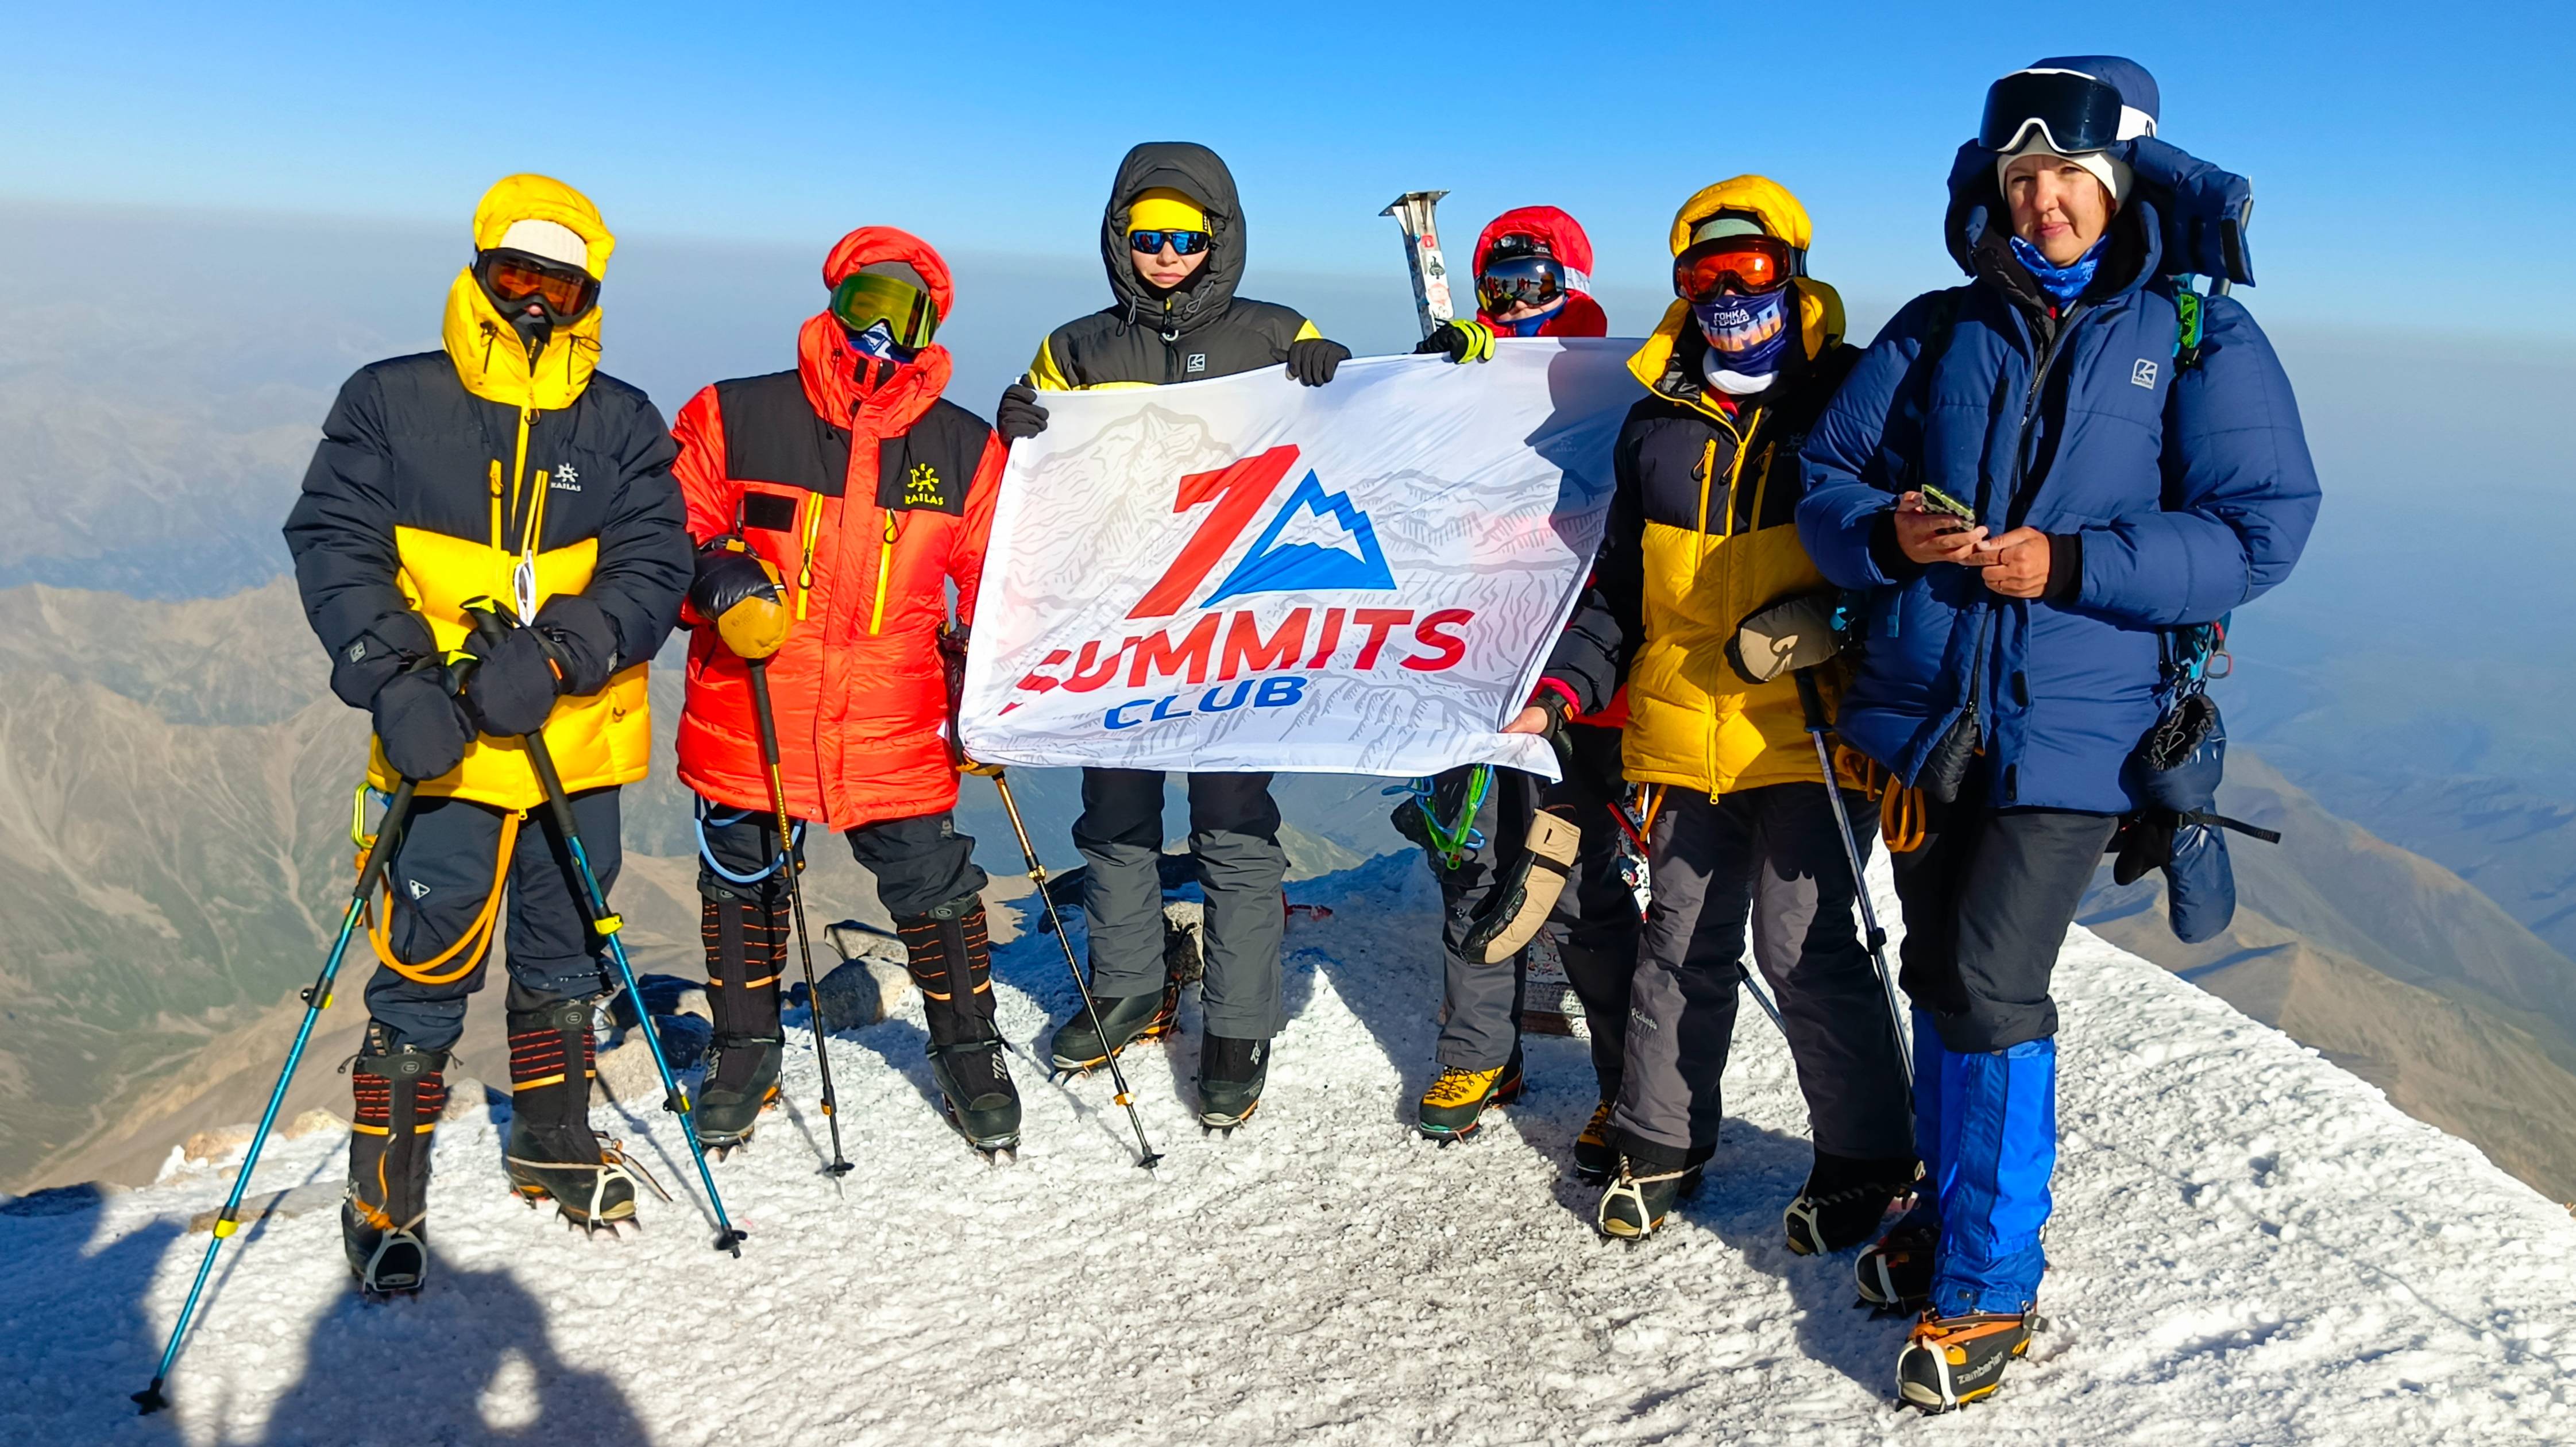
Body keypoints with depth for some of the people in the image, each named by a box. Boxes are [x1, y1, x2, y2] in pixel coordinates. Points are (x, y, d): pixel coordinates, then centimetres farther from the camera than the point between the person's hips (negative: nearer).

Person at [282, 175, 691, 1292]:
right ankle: (386, 1193, 19)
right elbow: (334, 546, -4)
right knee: (423, 977, 0)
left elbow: (654, 567, -5)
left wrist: (552, 657, -21)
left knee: (565, 960, 17)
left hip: (579, 743, 3)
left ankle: (554, 1141, 38)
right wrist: (397, 678, -20)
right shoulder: (390, 403, 1)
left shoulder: (623, 424, 3)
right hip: (443, 747, -2)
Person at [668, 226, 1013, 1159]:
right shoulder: (735, 419, -2)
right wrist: (719, 578, -16)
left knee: (935, 889, 5)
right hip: (748, 721, 0)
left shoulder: (966, 450, 3)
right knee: (742, 886, 16)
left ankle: (969, 1053, 28)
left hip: (896, 732, 0)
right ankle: (746, 1051, 38)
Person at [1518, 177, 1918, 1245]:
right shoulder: (1659, 422, 12)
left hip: (1813, 729, -4)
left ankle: (1865, 1158, 17)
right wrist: (1565, 685, 6)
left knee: (1804, 948, -4)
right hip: (1686, 740, 4)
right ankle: (1661, 1146, 27)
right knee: (1684, 946, 11)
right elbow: (1620, 585, 17)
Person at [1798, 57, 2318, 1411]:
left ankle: (1988, 1284, 7)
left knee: (1992, 990, -9)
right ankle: (1954, 1208, 33)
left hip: (2072, 728, -4)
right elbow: (1825, 477, 10)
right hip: (1921, 711, 4)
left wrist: (2071, 566, -18)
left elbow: (2259, 529, -7)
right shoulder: (1936, 332, 8)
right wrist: (1886, 531, -13)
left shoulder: (2199, 337, -1)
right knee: (1939, 976, 13)